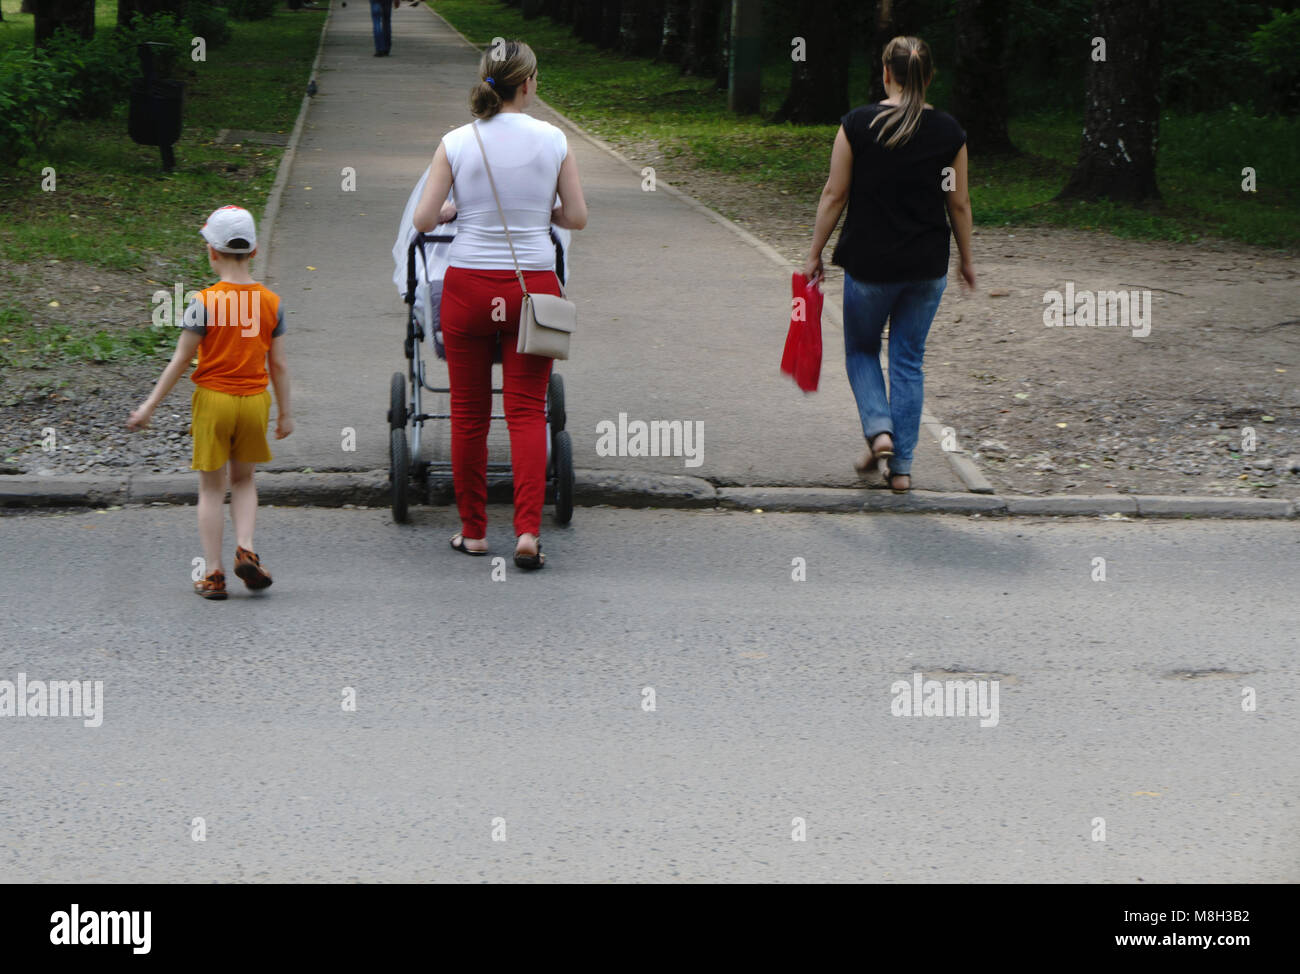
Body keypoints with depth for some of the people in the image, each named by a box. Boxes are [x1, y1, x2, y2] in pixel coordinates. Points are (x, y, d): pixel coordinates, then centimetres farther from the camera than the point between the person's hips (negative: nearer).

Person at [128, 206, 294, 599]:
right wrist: (285, 412, 14)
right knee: (243, 480, 21)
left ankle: (212, 573, 6)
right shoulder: (270, 302, -2)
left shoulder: (205, 302, -12)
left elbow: (180, 360, -10)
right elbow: (278, 364, 3)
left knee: (212, 487, 8)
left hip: (213, 400, -3)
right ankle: (245, 549, 1)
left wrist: (150, 405, -3)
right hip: (255, 400, 3)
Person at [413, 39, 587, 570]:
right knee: (527, 411, 4)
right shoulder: (552, 140, -3)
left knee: (469, 413, 11)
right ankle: (527, 531, -9)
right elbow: (577, 217, 2)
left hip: (468, 286, 0)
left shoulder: (457, 143, -4)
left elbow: (423, 219, -5)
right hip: (532, 286, 0)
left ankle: (473, 531, 17)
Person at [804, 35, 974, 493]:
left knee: (861, 349, 19)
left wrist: (815, 254, 4)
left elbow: (834, 195, -6)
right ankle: (901, 466, 9)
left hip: (869, 263, -2)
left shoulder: (858, 124, -8)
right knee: (909, 360, 11)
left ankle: (878, 430, -3)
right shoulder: (949, 132, -3)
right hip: (928, 266, 2)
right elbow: (959, 204, 2)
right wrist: (966, 261, 14)